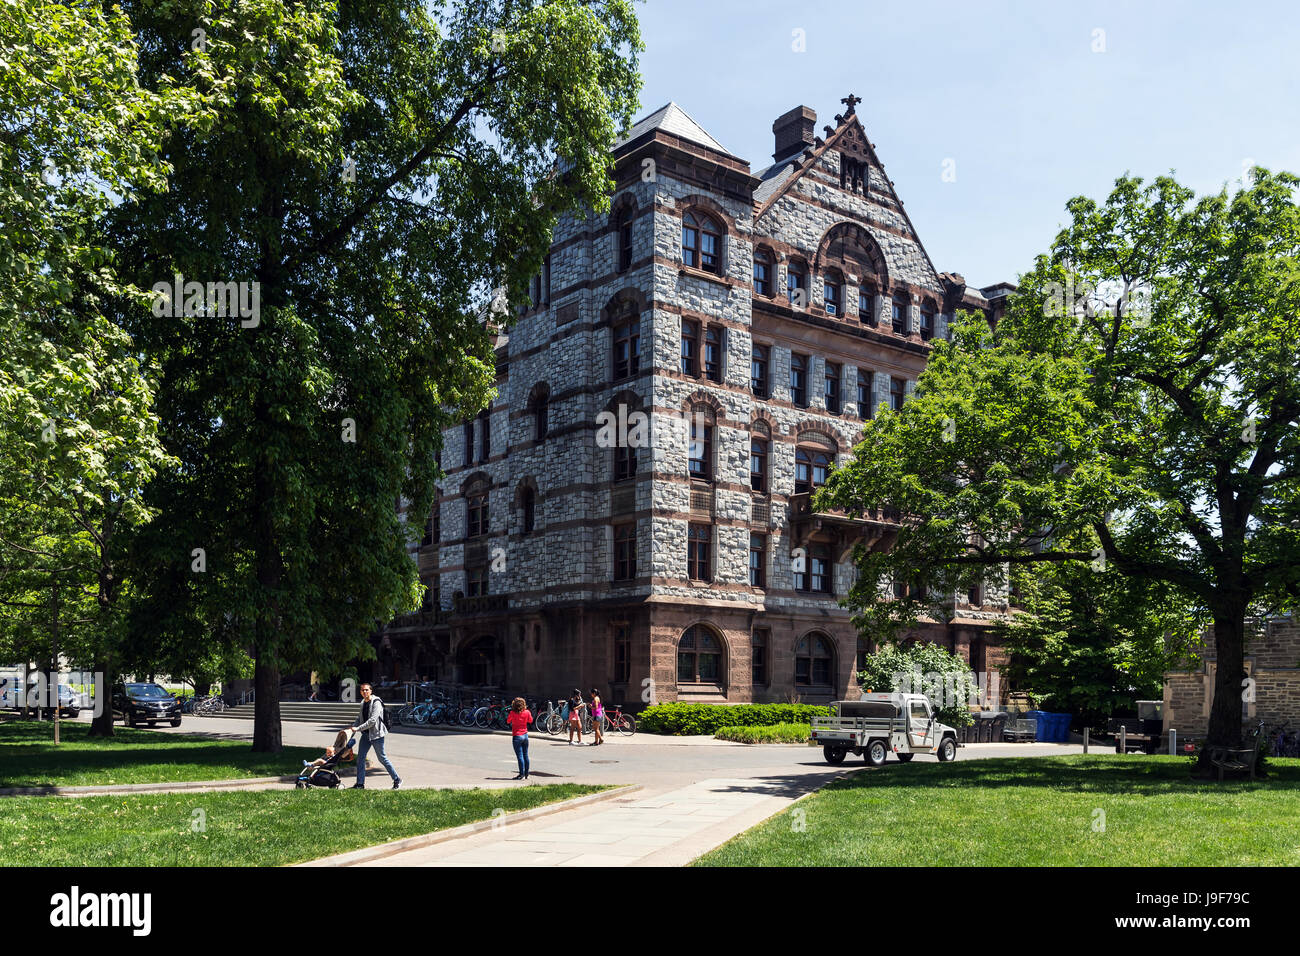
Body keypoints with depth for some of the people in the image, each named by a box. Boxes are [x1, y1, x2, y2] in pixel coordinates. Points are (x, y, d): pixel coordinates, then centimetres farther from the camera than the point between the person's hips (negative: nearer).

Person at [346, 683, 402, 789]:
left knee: (382, 758, 0)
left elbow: (372, 720, -23)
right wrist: (353, 728, 5)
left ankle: (397, 780, 12)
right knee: (360, 758, 5)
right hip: (366, 734, 8)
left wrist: (358, 728, -23)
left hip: (376, 734, -8)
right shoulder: (363, 703, 10)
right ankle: (360, 783, 14)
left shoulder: (376, 703, -16)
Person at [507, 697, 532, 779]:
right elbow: (530, 721, 12)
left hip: (517, 736, -4)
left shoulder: (513, 713, -13)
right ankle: (526, 774, 19)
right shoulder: (527, 712, -4)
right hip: (525, 735, 4)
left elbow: (508, 721, 1)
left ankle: (522, 775, -4)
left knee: (520, 756, -3)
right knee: (525, 756, 12)